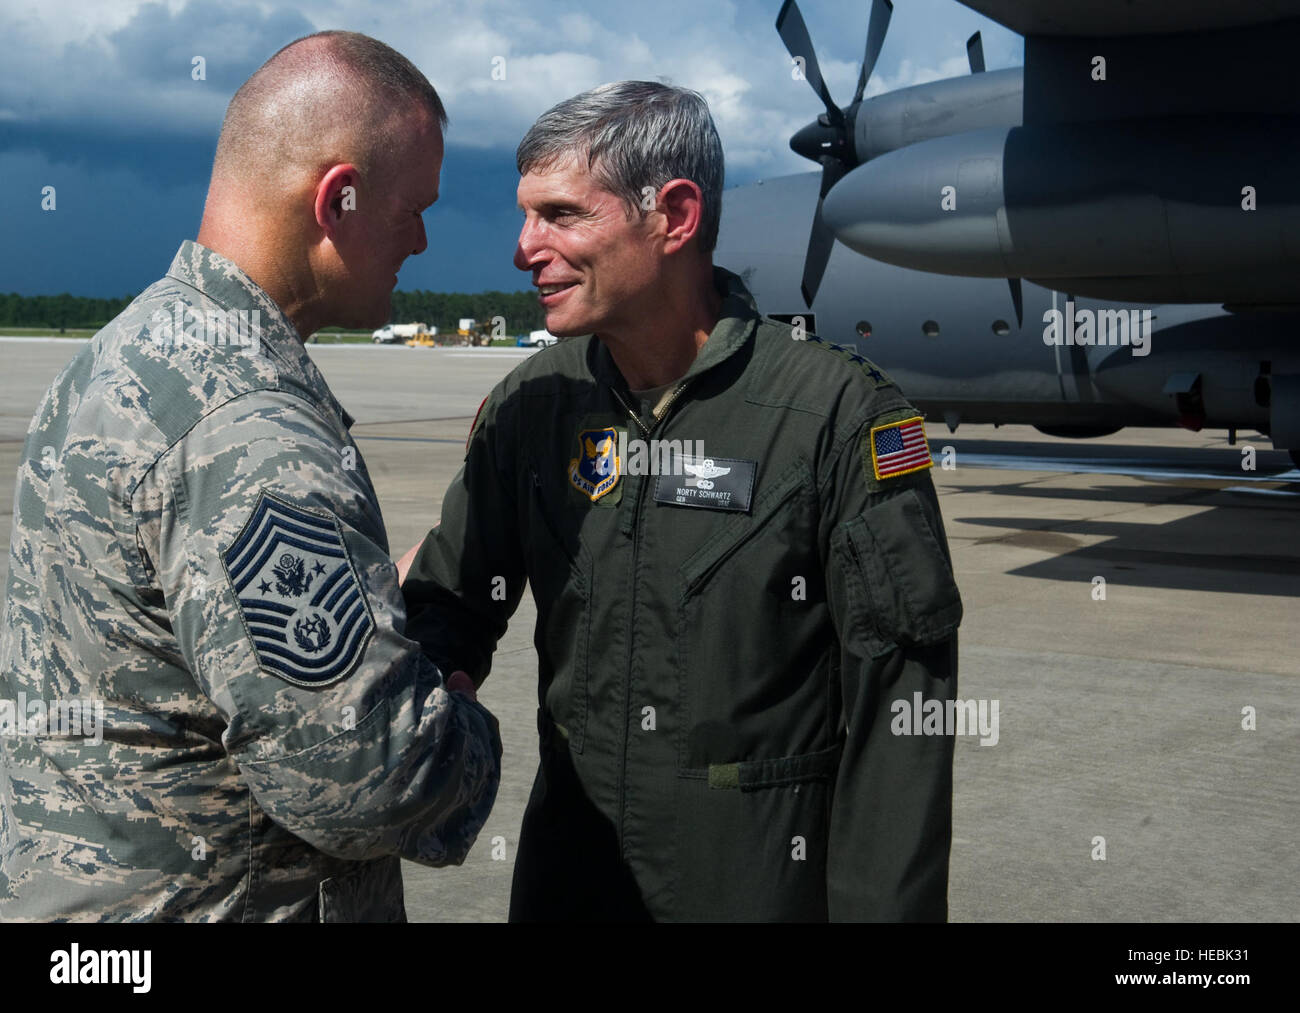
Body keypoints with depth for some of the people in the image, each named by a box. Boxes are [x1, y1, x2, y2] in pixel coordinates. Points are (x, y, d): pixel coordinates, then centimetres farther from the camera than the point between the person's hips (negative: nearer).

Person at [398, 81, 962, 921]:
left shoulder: (841, 414, -16)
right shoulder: (529, 407, 0)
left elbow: (898, 701, -14)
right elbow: (452, 601, 8)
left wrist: (884, 904, -16)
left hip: (765, 875, -4)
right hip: (567, 864, 5)